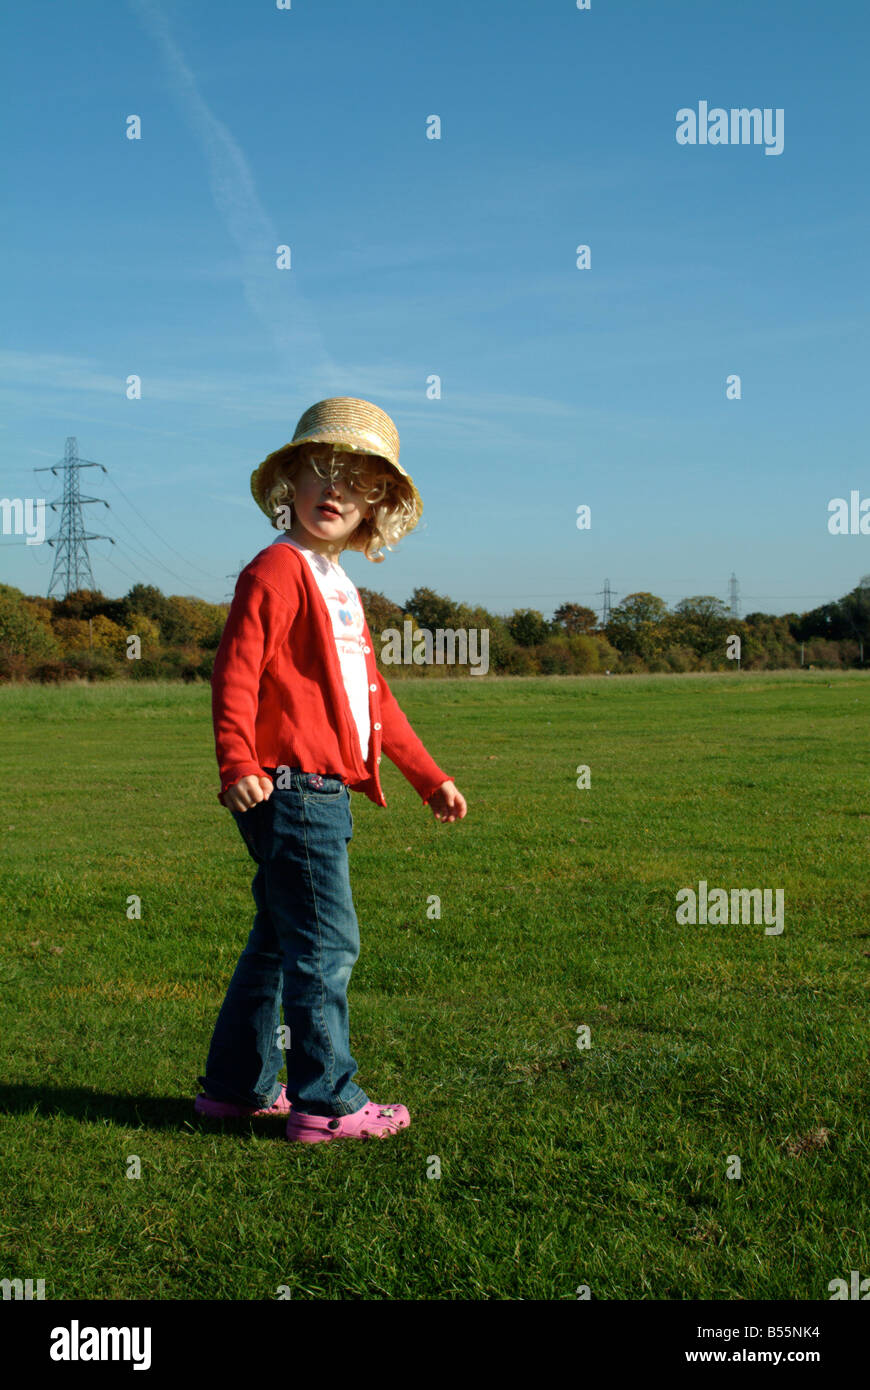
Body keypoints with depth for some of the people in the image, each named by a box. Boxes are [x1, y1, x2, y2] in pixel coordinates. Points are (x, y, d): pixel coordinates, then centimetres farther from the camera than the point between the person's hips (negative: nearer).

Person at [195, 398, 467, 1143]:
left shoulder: (339, 586, 21)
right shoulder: (277, 570, -7)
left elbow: (374, 697, 26)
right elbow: (236, 668, -18)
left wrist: (430, 777, 27)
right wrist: (237, 762, -31)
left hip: (327, 790, 10)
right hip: (291, 783, -10)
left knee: (280, 940, 16)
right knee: (326, 943, -5)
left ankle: (238, 1084, 26)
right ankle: (326, 1103, 3)